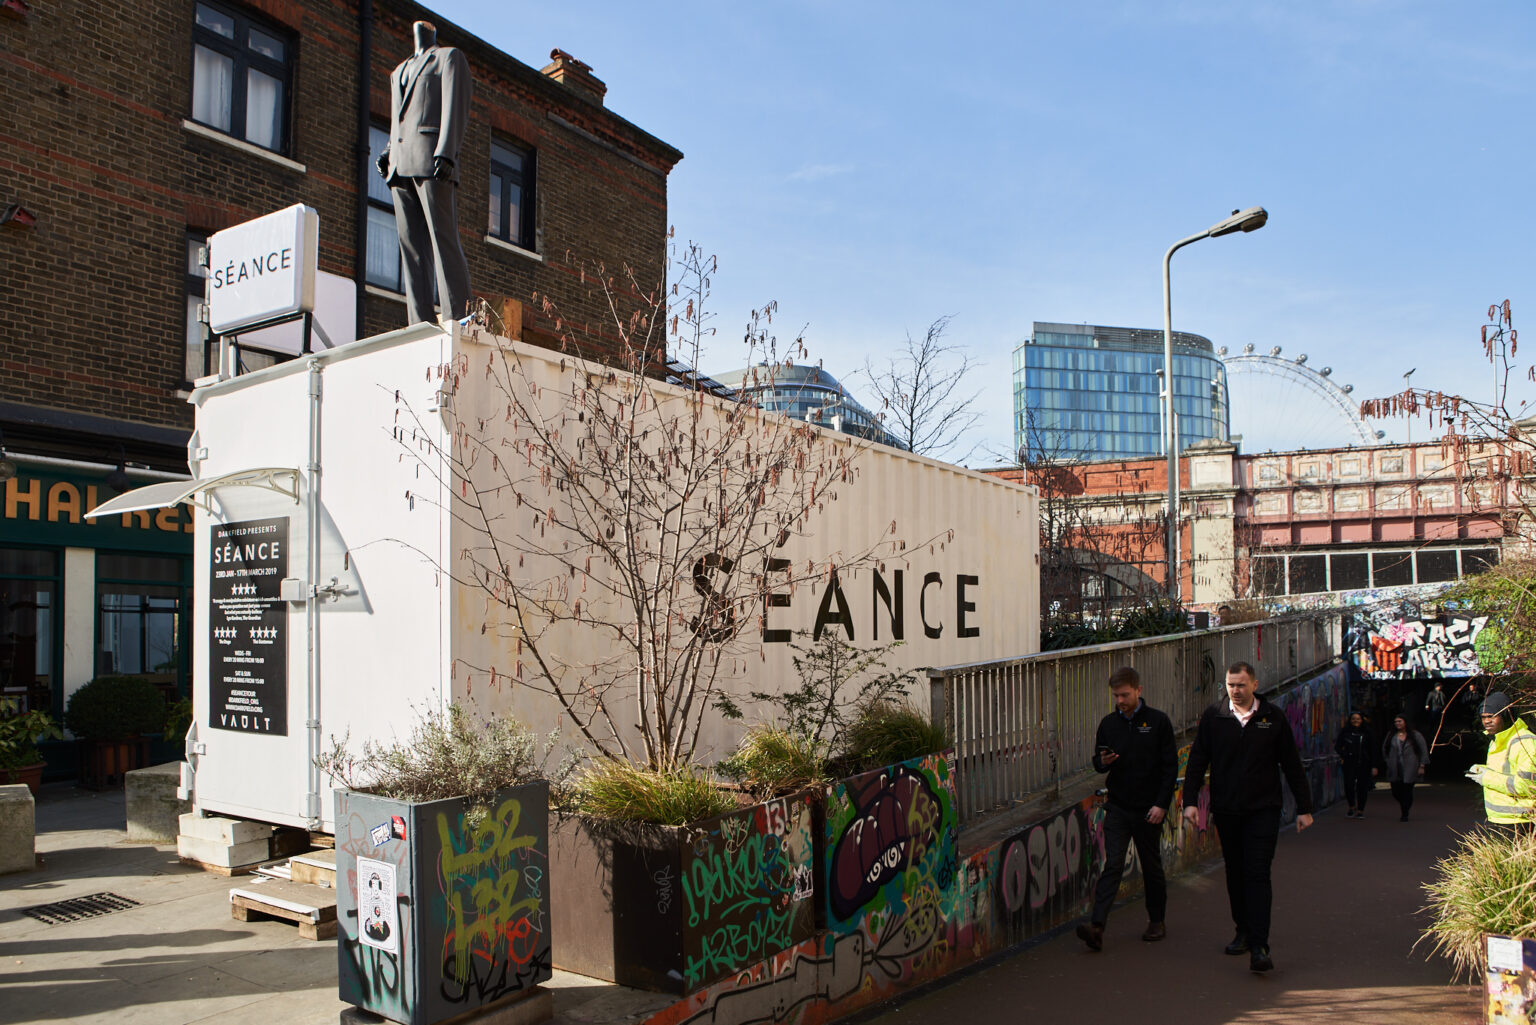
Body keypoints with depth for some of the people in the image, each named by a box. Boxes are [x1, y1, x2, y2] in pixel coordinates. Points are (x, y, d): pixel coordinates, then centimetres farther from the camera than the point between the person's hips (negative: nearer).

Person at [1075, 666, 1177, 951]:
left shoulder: (1158, 721, -4)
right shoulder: (1108, 723, 6)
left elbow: (1170, 766, -3)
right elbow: (1097, 762, 15)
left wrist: (1161, 804, -10)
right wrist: (1103, 762, -10)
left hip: (1149, 809, -2)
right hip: (1118, 807, 2)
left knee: (1152, 867, 11)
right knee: (1113, 865, -7)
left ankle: (1156, 921, 30)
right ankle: (1096, 927, -14)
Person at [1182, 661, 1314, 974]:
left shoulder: (1273, 717, 1)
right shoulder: (1212, 717, 2)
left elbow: (1292, 765, 7)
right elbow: (1197, 761, 4)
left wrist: (1304, 807, 6)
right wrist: (1190, 800, -4)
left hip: (1263, 810, -2)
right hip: (1226, 810, 2)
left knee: (1258, 874, -9)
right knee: (1235, 873, 11)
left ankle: (1259, 946, -10)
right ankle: (1243, 930, 28)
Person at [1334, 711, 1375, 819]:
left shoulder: (1366, 733, 6)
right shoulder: (1345, 732, 4)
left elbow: (1372, 750, 9)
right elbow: (1337, 746, 10)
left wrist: (1373, 766, 4)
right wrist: (1344, 755, -9)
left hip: (1364, 764, 1)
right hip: (1349, 763, -1)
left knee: (1362, 786, 0)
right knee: (1349, 785, -10)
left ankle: (1360, 810, 13)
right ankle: (1352, 807, 13)